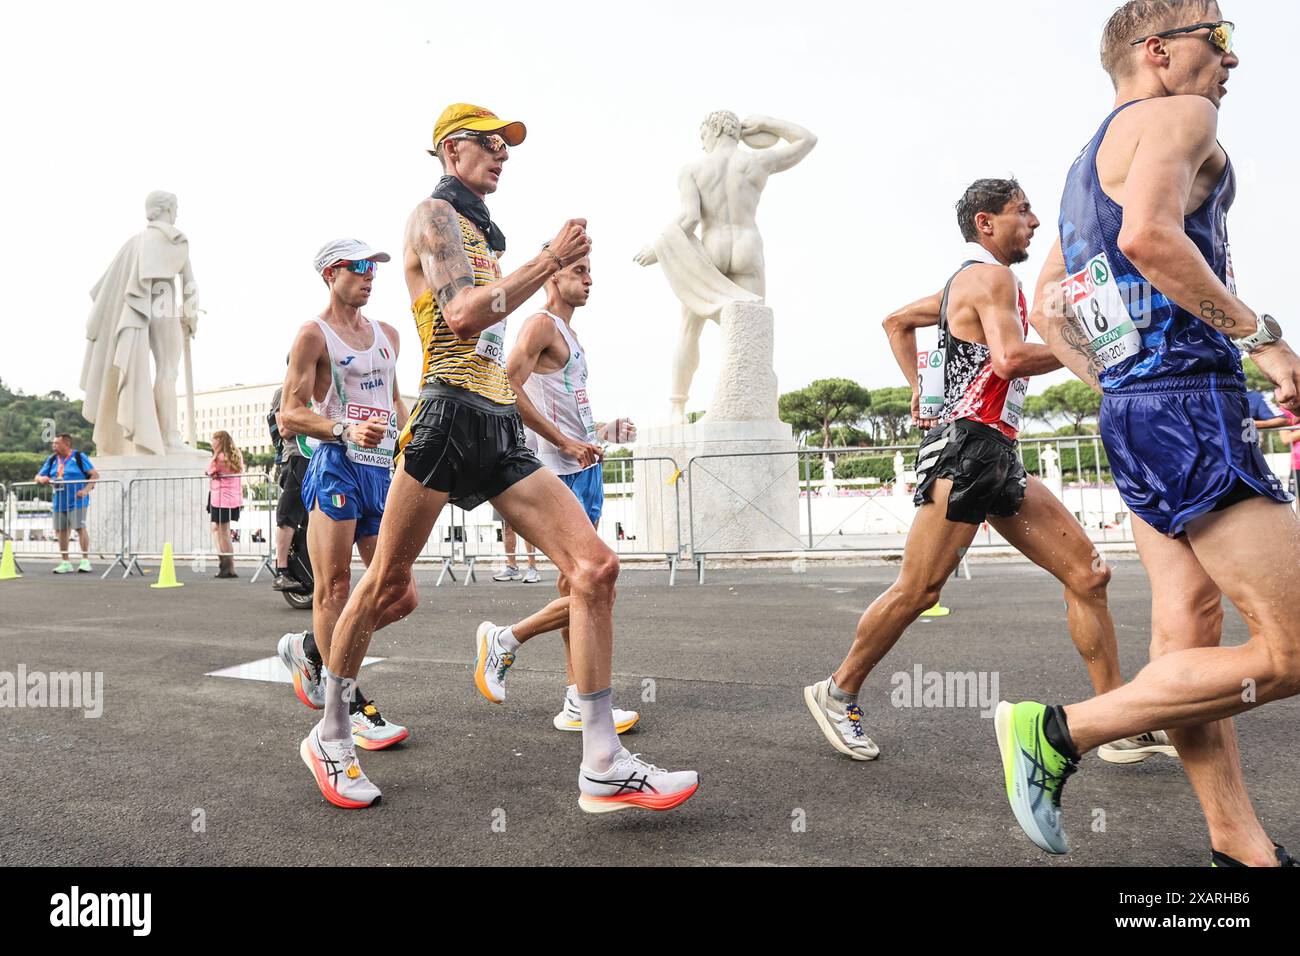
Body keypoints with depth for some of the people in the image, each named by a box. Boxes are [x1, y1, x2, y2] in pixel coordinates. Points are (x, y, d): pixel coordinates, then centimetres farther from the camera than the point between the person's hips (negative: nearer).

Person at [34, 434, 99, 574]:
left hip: (76, 501, -6)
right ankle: (66, 562, 18)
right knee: (60, 531, 8)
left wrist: (86, 490, -20)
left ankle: (85, 561, -3)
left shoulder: (79, 457, -3)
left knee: (80, 528, -11)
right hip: (59, 502, 6)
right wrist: (42, 479, -7)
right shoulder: (52, 460, 13)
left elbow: (95, 475, -7)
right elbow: (38, 477, 17)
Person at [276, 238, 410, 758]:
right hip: (337, 465, -7)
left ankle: (309, 649, 26)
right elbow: (290, 413, -8)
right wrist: (347, 431, -23)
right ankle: (351, 707, 1)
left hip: (382, 468, 7)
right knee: (334, 587, -6)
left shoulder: (387, 334, 18)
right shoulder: (314, 334, -2)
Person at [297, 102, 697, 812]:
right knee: (387, 591, 3)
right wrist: (551, 259, -9)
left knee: (596, 566, -7)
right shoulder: (434, 215, 1)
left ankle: (603, 769, -5)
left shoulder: (480, 233, 28)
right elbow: (463, 314, -16)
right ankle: (327, 737, 26)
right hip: (451, 418, -8)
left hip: (500, 430, 8)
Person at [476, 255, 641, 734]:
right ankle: (504, 638, 7)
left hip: (586, 469, 10)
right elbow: (507, 388, -20)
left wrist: (603, 430, 16)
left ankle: (578, 703, 14)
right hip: (560, 476, -10)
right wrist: (565, 443, -20)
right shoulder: (542, 323, -7)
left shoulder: (569, 334, 22)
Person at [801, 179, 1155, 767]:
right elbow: (1011, 358, -23)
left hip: (996, 459, 10)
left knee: (1087, 572, 4)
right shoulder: (991, 276, -7)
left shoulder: (967, 281, 23)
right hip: (966, 448, -10)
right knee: (918, 591, -6)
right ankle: (838, 694, 11)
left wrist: (919, 389, 24)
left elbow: (896, 322, 32)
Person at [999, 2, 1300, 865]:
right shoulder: (1177, 116, -4)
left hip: (1133, 411, 10)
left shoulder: (1088, 164, 24)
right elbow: (1149, 235, -25)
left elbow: (1048, 309, 27)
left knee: (1188, 640, 9)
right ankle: (1061, 731, -5)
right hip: (1191, 410, -10)